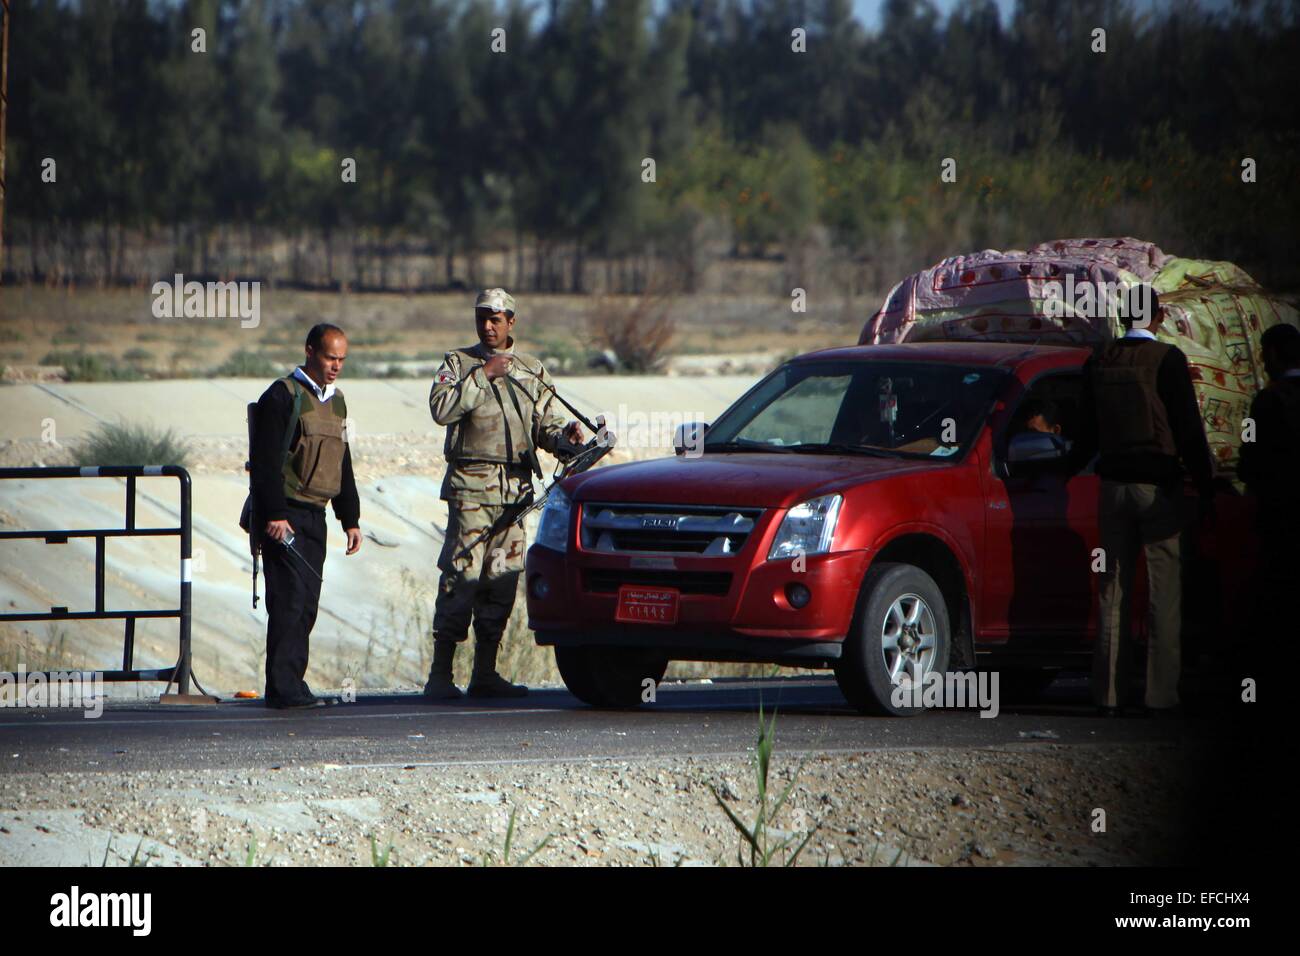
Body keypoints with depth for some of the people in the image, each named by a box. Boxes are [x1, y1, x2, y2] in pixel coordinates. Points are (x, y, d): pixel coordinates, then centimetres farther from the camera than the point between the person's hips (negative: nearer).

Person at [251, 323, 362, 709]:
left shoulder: (336, 402, 18)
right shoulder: (283, 397, -7)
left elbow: (342, 465, 26)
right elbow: (265, 460, -13)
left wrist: (351, 519, 20)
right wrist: (274, 515, -20)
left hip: (315, 517, 8)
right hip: (284, 516, -8)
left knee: (306, 604, 6)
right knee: (291, 598, -13)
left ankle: (289, 685, 11)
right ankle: (284, 687, -15)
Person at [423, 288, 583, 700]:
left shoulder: (532, 371, 16)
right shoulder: (458, 363, 5)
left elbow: (544, 423, 13)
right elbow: (441, 408, -11)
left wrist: (563, 435, -9)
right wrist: (483, 376, -12)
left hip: (516, 488, 4)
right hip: (471, 484, -4)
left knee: (502, 579, 4)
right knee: (461, 575, -10)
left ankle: (485, 673, 11)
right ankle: (440, 674, -8)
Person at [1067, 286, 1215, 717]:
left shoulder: (1098, 363, 5)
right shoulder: (1167, 359, -9)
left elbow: (1087, 435, 11)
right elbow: (1188, 429, -11)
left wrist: (1066, 472, 28)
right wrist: (1206, 490, -5)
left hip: (1113, 485, 4)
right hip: (1159, 487, -4)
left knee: (1112, 593, 9)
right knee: (1164, 596, -1)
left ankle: (1109, 694, 9)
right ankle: (1161, 695, -5)